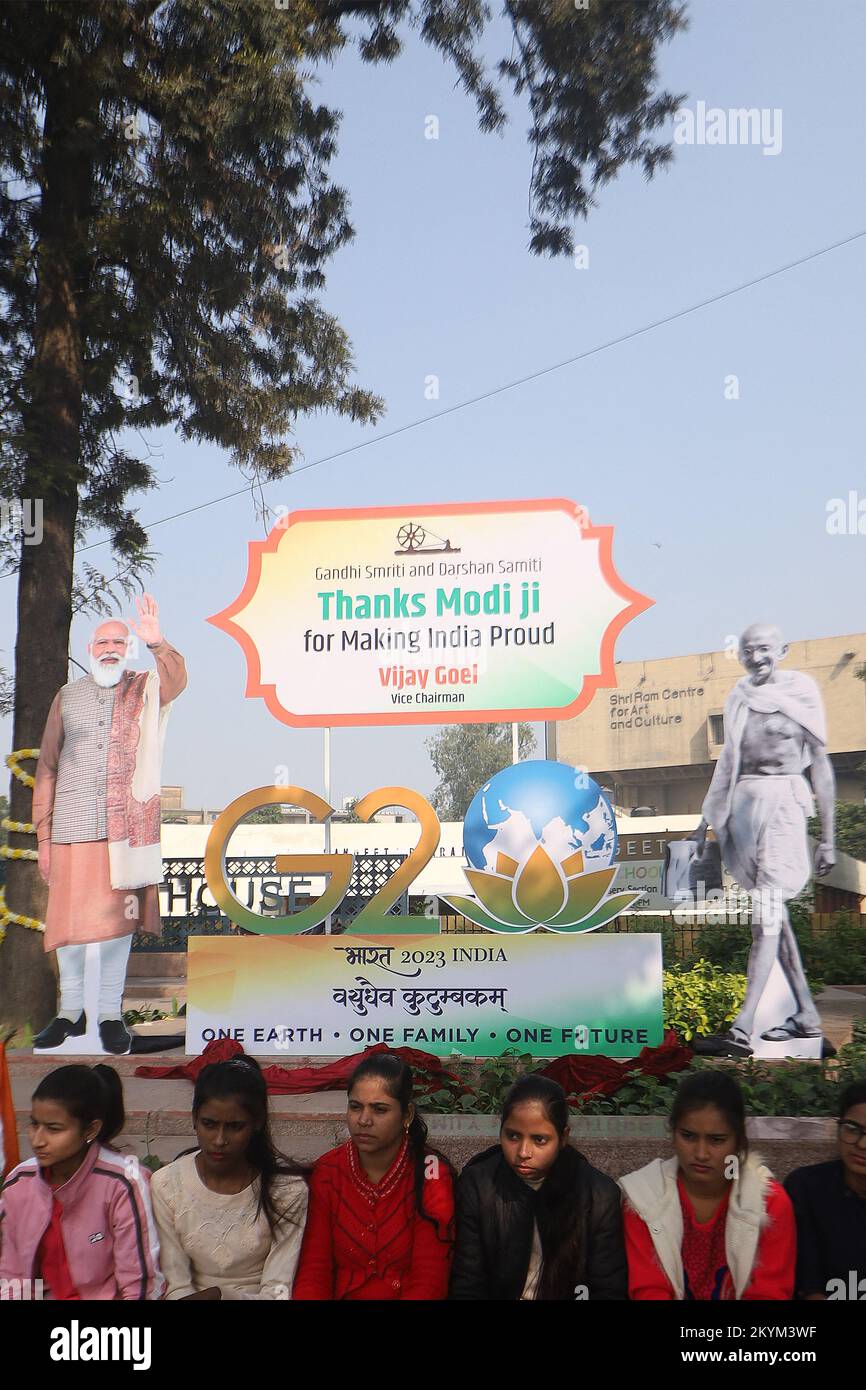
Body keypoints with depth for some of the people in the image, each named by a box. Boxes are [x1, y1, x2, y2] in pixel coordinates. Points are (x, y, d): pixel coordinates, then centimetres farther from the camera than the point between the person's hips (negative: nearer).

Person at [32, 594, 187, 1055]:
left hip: (128, 826, -2)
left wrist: (157, 643, -39)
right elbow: (47, 768, 11)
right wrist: (43, 834, 6)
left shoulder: (146, 688, 6)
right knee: (68, 920, 6)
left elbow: (176, 679, -19)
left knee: (118, 919, 2)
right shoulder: (67, 697, 11)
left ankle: (111, 1013, 16)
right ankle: (70, 1012, 24)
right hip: (71, 826, 2)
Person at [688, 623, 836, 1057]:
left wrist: (827, 838, -4)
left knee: (766, 914, -12)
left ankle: (742, 1029, -17)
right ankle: (806, 1013, 22)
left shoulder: (801, 692, -3)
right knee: (773, 912, 10)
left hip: (782, 803, -6)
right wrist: (706, 822, 21)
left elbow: (821, 765, -2)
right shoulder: (738, 697, 13)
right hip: (742, 804, 6)